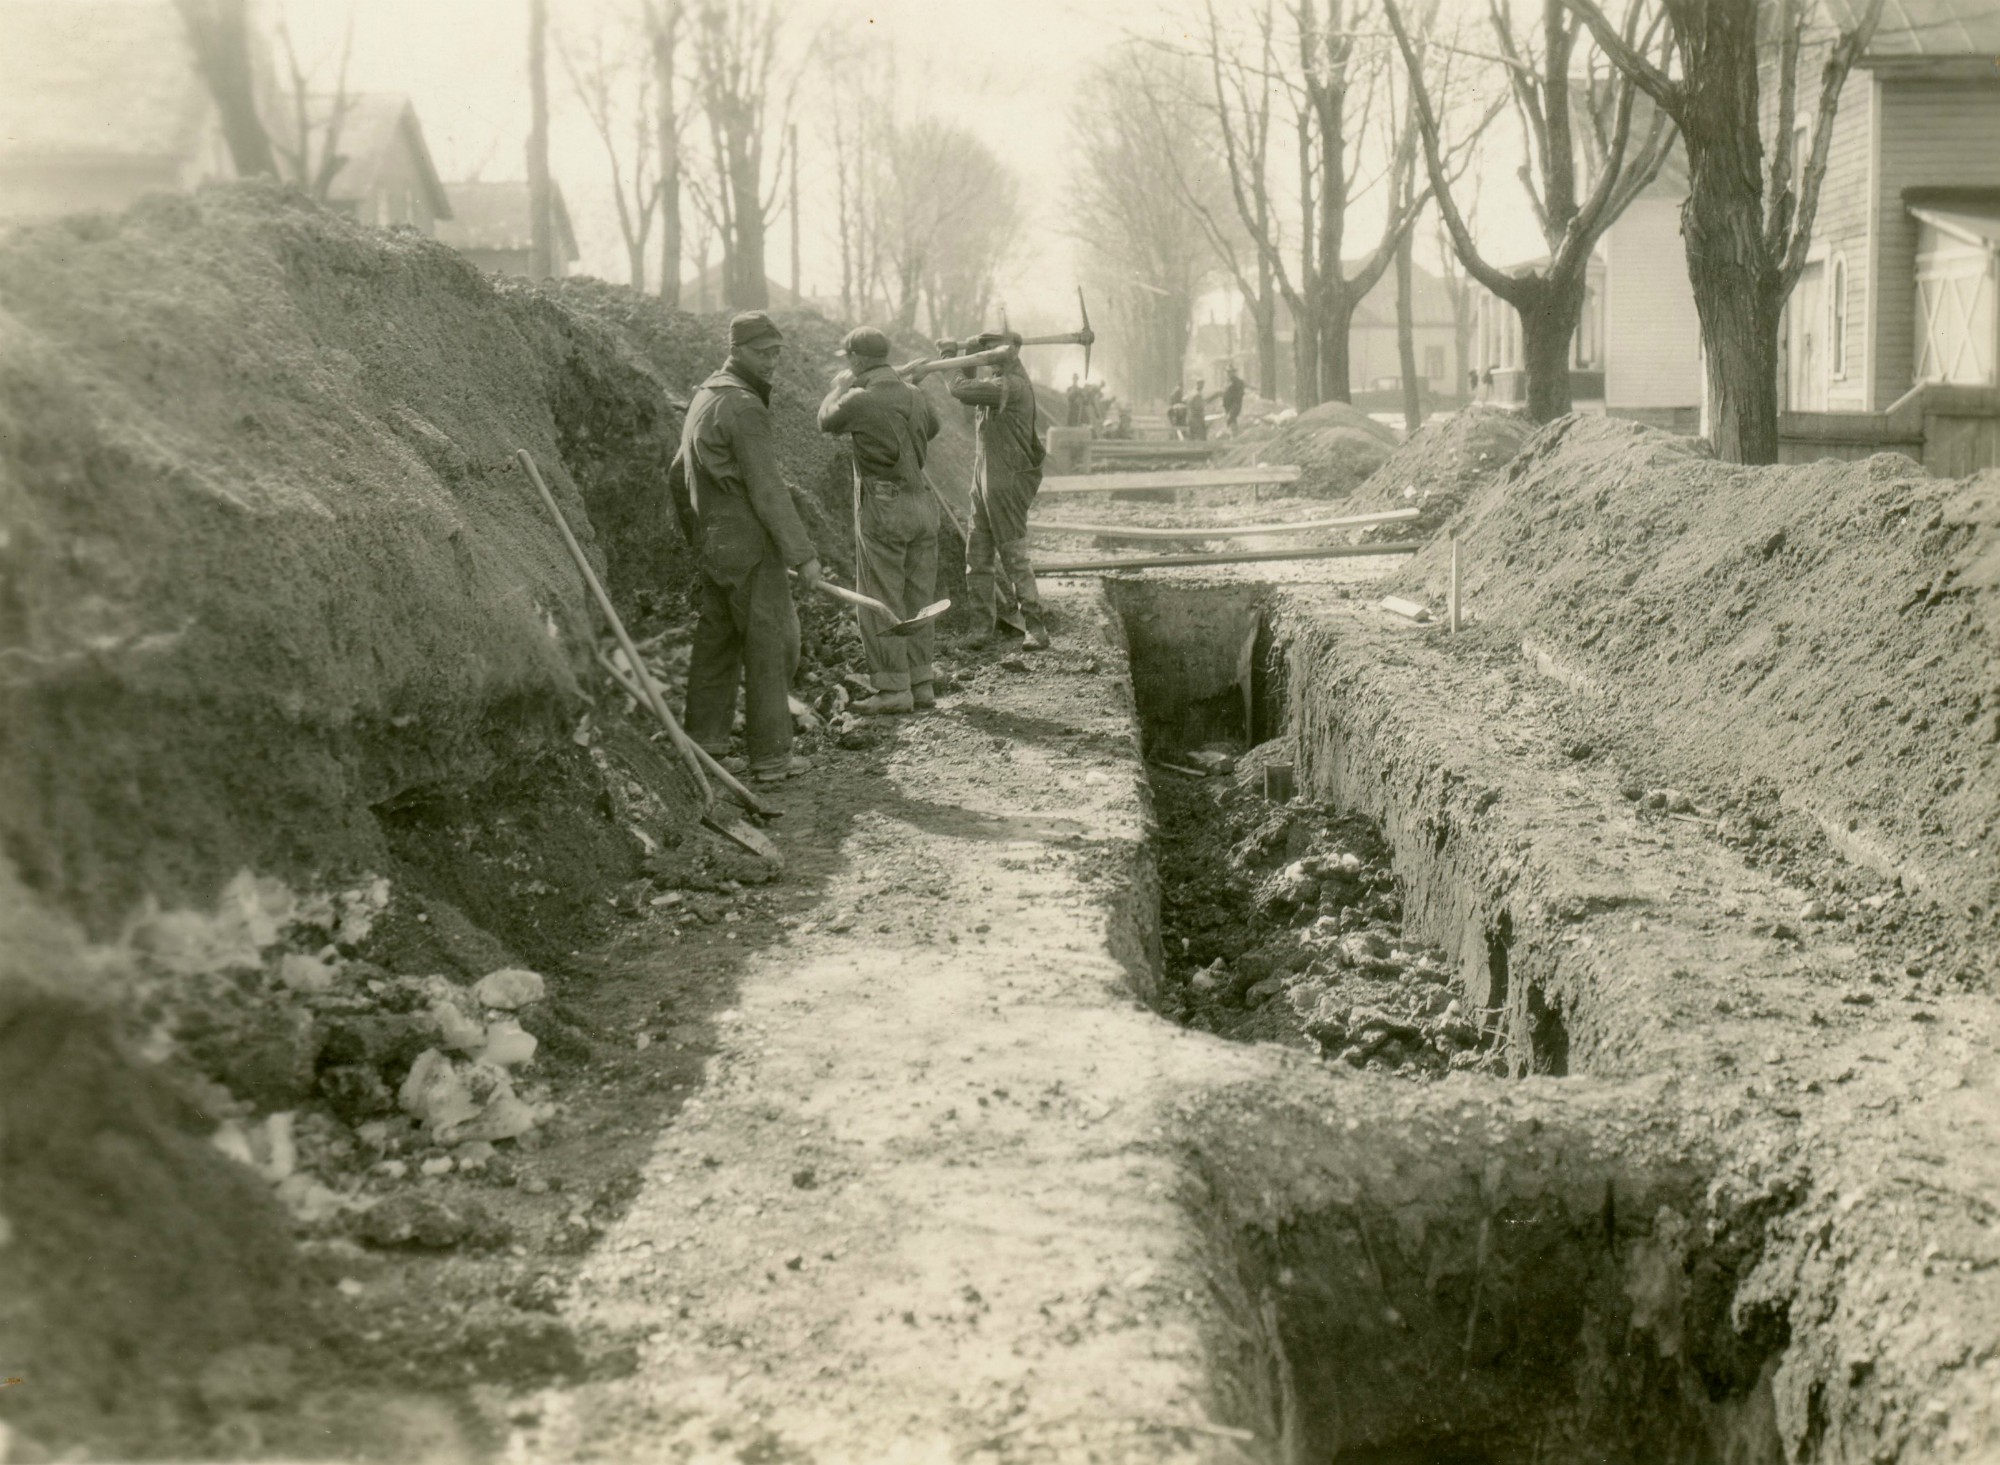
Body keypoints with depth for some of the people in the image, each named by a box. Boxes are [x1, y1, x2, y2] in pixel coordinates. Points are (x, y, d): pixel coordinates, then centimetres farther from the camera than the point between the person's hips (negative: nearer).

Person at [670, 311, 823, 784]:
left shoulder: (704, 396, 14)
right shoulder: (744, 407, -16)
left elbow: (678, 477, 21)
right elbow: (767, 491, -19)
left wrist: (699, 538, 28)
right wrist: (803, 554, -17)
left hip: (715, 545, 9)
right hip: (751, 547, -9)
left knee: (716, 643, 14)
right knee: (771, 645, -3)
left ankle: (704, 742, 20)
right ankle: (770, 757, 0)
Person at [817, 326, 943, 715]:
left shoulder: (860, 401, -14)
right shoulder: (914, 396, 5)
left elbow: (826, 421, 7)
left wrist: (839, 388, 24)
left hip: (882, 507, -6)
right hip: (922, 502, 6)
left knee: (881, 603, 0)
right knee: (917, 601, 13)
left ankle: (894, 690, 0)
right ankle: (922, 683, 17)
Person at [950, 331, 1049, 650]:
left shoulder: (1012, 385, -18)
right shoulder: (997, 381, 14)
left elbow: (961, 390, -22)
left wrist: (963, 364, -2)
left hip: (1008, 482, -10)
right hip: (984, 478, 10)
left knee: (1014, 556, -5)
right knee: (978, 556, 10)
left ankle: (1035, 627, 1)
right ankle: (984, 623, 18)